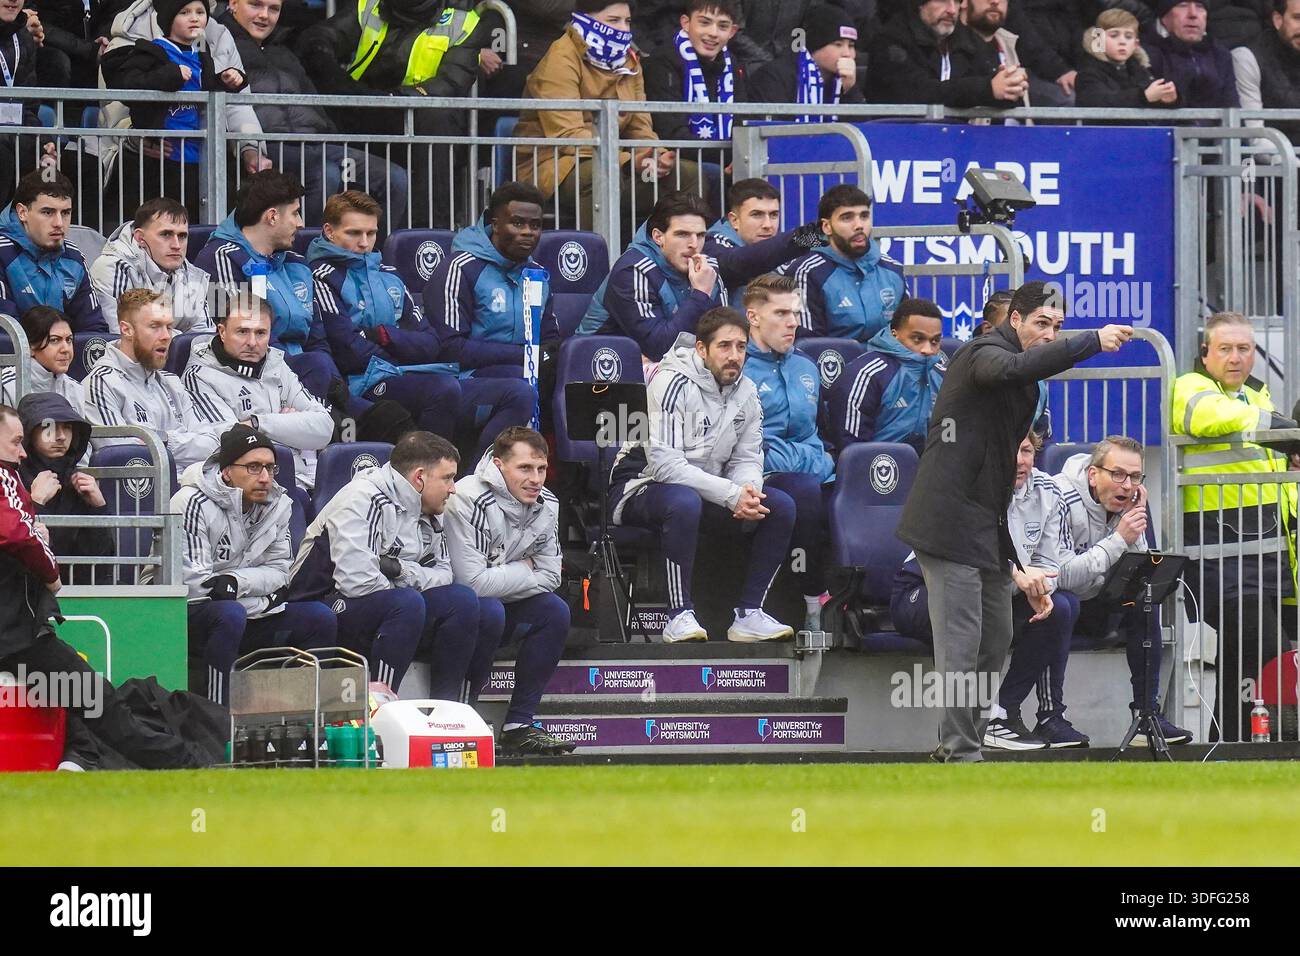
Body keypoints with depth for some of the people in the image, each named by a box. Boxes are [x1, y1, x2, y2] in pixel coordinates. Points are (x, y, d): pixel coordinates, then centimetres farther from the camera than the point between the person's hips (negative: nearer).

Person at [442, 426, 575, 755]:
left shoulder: (546, 505, -1)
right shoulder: (468, 501, -25)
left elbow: (550, 576, 1)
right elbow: (472, 581, -31)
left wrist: (504, 582, -15)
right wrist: (523, 573, -15)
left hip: (500, 605, 7)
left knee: (554, 611, -15)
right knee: (488, 611, -36)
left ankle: (519, 725, -11)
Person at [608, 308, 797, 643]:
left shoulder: (745, 392, 3)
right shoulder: (672, 383, -20)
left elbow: (746, 460, 6)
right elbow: (665, 465, -27)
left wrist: (748, 490, -20)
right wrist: (731, 495, -30)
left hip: (706, 493, 7)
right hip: (640, 487, -7)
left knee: (780, 505, -10)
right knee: (684, 501, -40)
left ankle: (749, 613, -9)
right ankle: (680, 616, -33)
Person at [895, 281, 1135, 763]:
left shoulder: (1028, 383, 19)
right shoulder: (982, 354, -13)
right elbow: (1013, 367, -36)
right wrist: (1093, 341, -39)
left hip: (987, 520, 10)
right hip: (950, 519, -10)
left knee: (996, 637, 13)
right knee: (961, 641, -10)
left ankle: (963, 737, 23)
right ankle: (960, 749, -10)